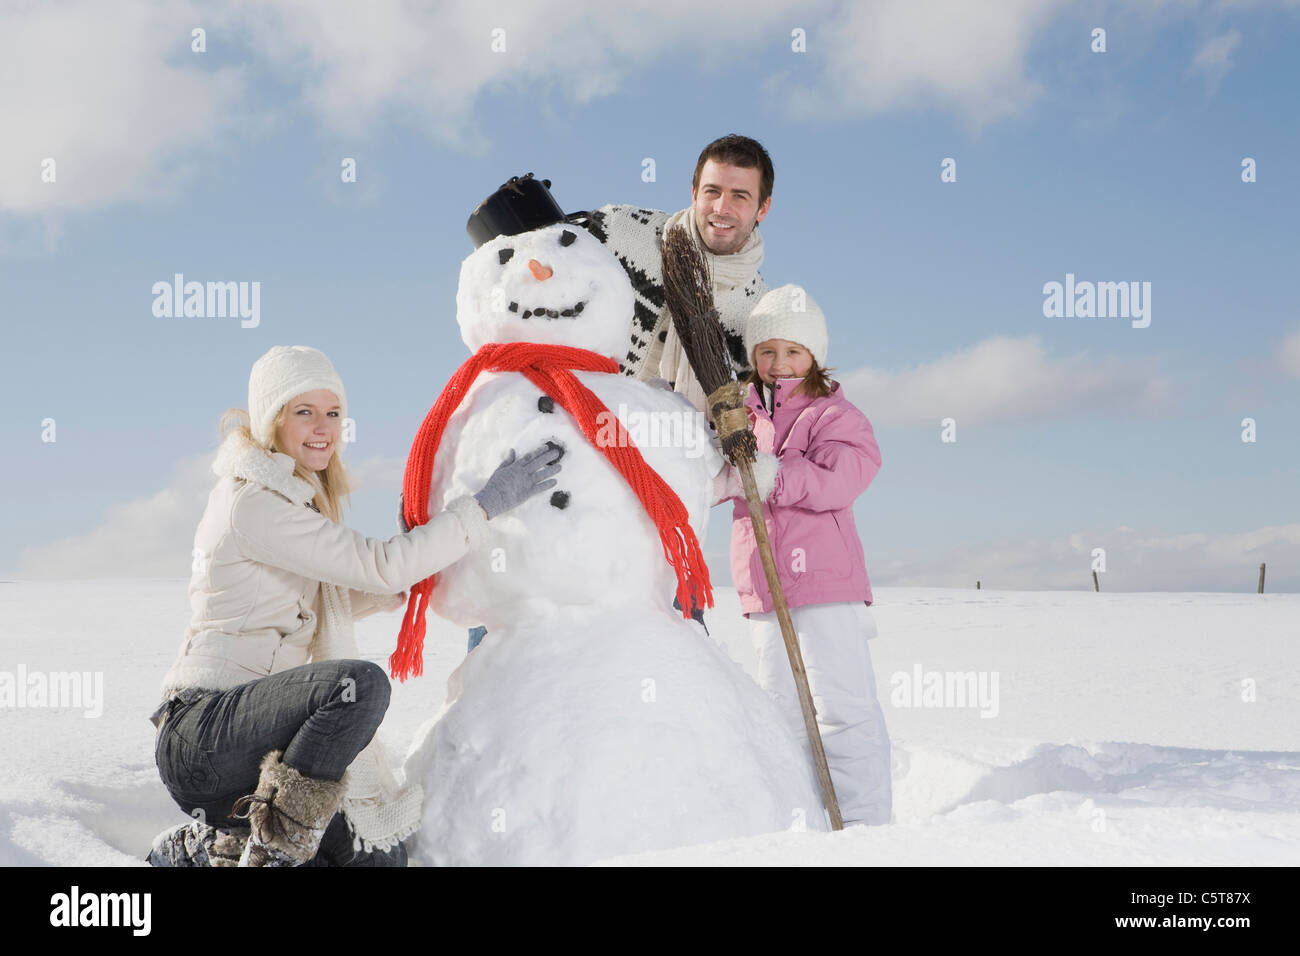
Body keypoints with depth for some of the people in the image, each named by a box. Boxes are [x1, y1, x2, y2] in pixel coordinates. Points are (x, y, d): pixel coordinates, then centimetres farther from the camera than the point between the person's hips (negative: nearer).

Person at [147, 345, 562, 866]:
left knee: (380, 856, 0)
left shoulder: (293, 498, 16)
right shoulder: (252, 503, -14)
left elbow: (314, 606, 24)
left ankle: (200, 851, 10)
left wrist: (408, 582, 12)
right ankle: (268, 849, -18)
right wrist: (488, 503, -16)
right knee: (361, 683, -32)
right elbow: (379, 564, -20)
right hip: (201, 732, -9)